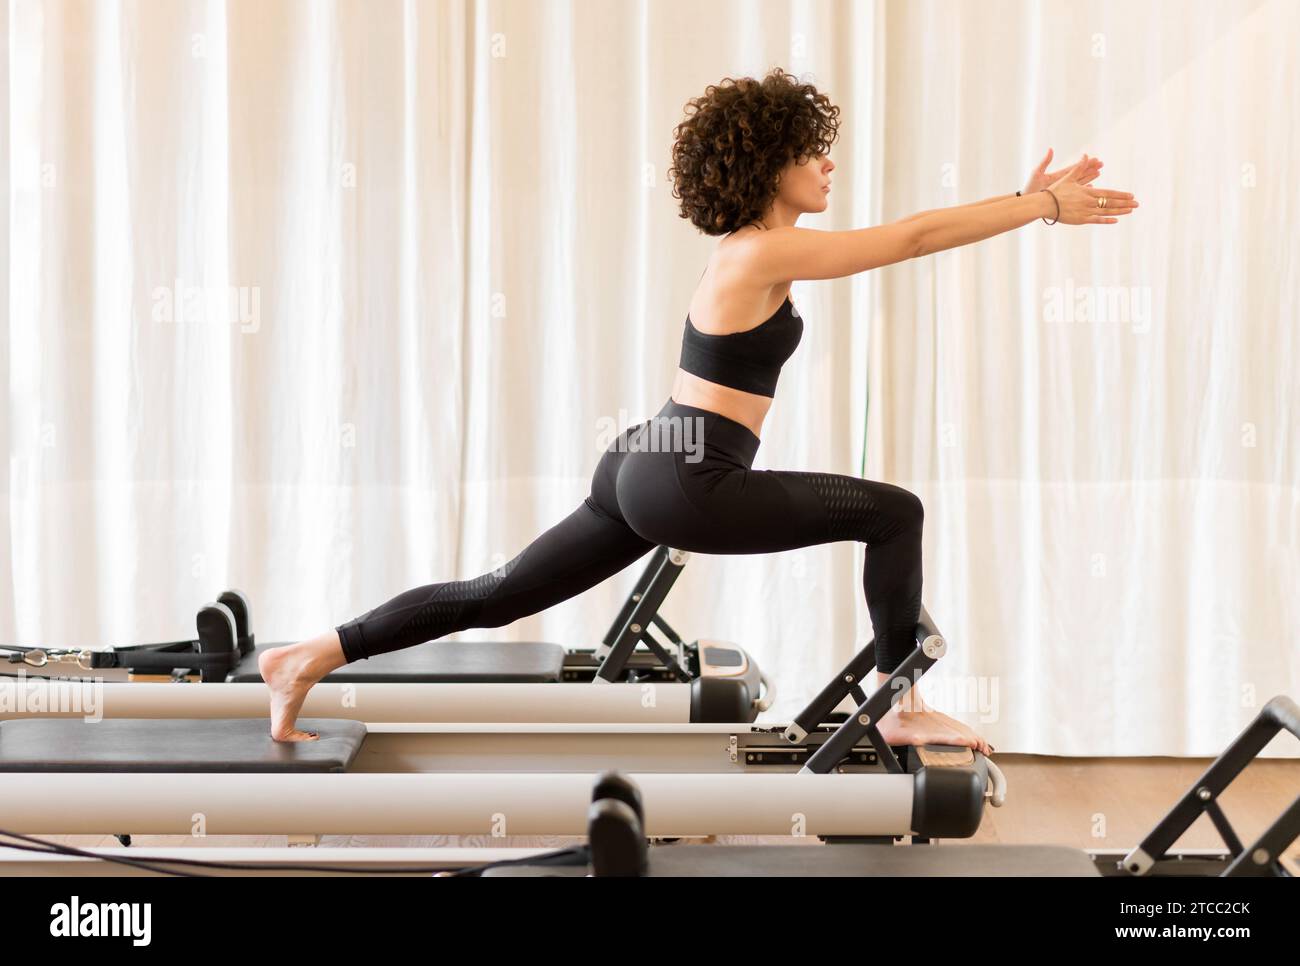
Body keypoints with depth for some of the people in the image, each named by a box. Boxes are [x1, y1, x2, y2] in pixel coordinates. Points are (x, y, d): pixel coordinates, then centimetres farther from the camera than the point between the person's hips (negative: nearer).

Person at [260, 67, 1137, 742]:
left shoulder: (753, 247, 16)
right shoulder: (765, 254, -13)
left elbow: (910, 237, 19)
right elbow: (916, 237, -13)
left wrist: (1030, 198, 17)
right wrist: (1047, 206, -6)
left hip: (647, 470, 10)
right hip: (684, 481, -10)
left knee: (497, 596, 11)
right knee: (893, 513, -4)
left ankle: (314, 657, 10)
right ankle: (903, 711, 3)